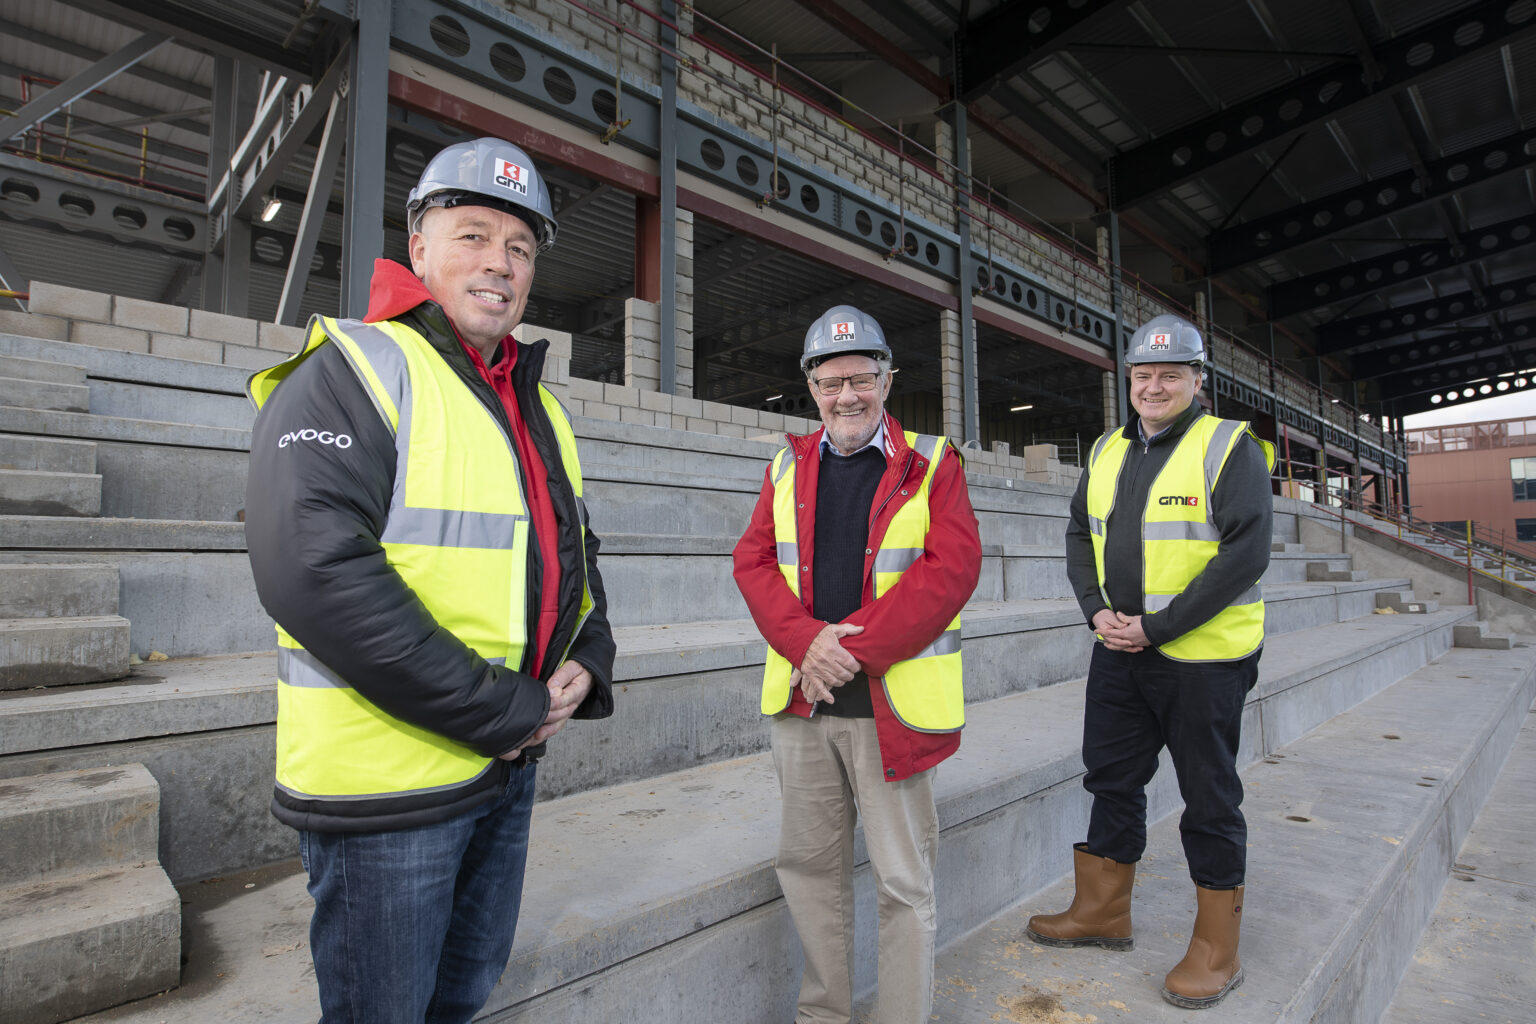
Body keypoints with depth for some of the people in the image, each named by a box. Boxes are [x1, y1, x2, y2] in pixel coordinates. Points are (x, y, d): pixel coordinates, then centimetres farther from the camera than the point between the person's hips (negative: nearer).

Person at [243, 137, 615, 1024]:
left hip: (511, 764, 7)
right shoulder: (351, 371, -11)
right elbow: (314, 568, -25)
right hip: (389, 778, -7)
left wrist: (587, 666, -3)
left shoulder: (539, 406, 12)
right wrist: (504, 708, -22)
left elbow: (574, 553, 17)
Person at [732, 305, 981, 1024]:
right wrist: (805, 639, -14)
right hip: (801, 701, 4)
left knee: (903, 881, 8)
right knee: (808, 863, 16)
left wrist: (855, 649, -18)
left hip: (890, 705, -3)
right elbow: (754, 560, 3)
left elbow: (951, 567, -11)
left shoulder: (930, 463, 0)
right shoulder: (788, 466, 10)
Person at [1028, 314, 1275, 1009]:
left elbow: (1246, 550, -16)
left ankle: (1217, 951, 25)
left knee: (1209, 801, 7)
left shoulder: (1231, 447, -8)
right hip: (1118, 651, 6)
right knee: (1111, 780, 15)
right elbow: (1080, 536, 13)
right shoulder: (1106, 452, 10)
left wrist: (1157, 627, -19)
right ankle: (1103, 912, 33)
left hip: (1202, 657, -6)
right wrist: (1097, 611, -3)